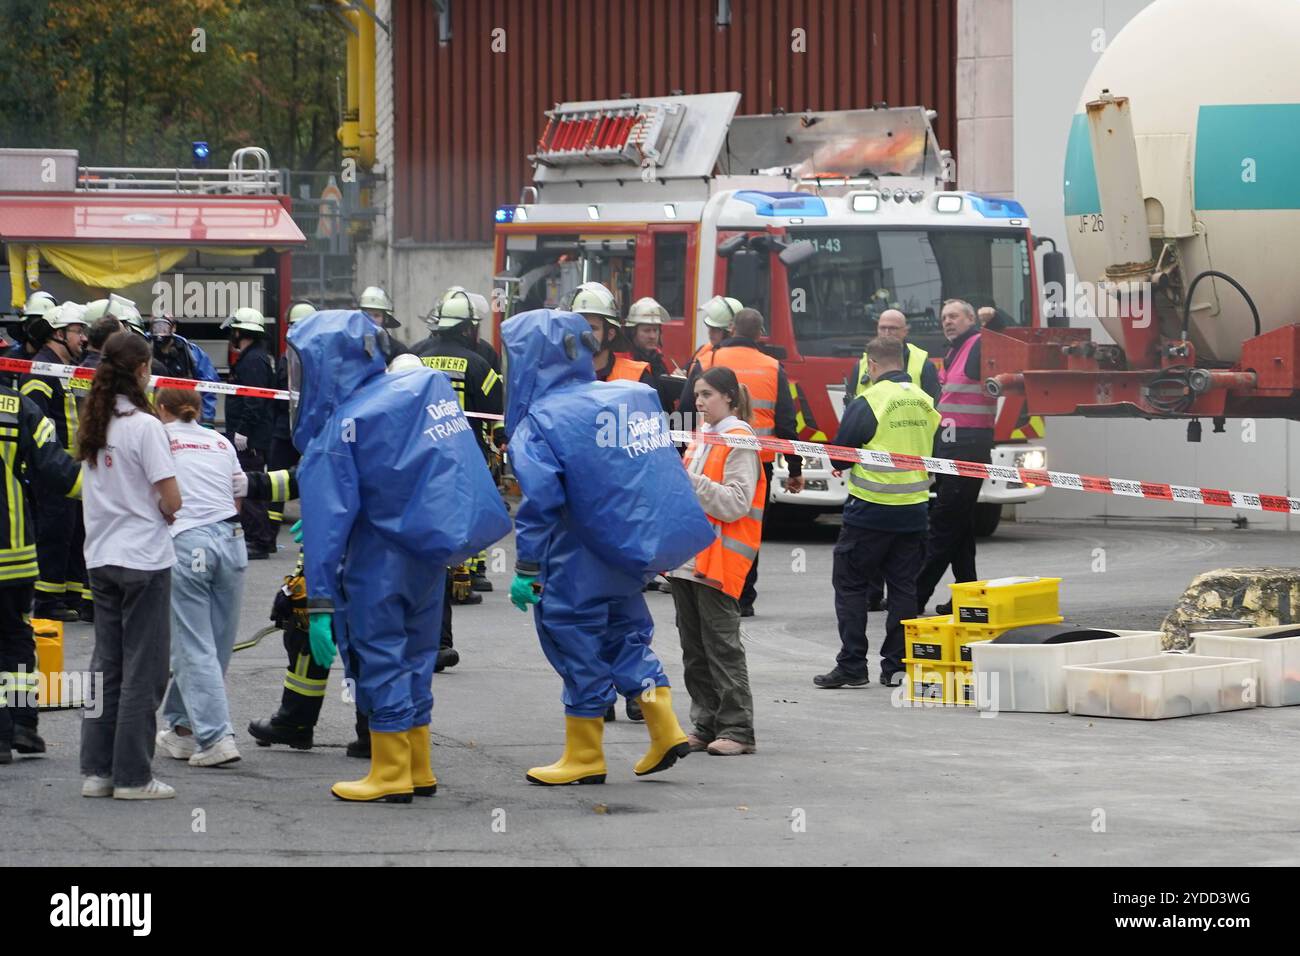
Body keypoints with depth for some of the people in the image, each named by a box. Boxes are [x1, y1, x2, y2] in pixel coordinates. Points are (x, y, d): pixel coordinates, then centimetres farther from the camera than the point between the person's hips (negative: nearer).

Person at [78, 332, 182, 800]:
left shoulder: (92, 426, 7)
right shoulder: (144, 426, -14)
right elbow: (171, 500, -17)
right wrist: (166, 512, 5)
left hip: (101, 559, 7)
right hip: (144, 558, -7)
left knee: (106, 666, 12)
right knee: (143, 670, -1)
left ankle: (97, 770, 13)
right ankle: (133, 775, 0)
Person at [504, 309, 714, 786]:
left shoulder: (540, 422, -15)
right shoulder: (632, 399, 6)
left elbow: (539, 503, -19)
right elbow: (657, 474, 15)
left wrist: (526, 568, -15)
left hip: (576, 567, -7)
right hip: (630, 556, 7)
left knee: (578, 648, 3)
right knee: (627, 636, 20)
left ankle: (584, 755, 11)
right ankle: (665, 729, 13)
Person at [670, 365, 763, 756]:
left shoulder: (740, 441, -8)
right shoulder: (702, 438, 17)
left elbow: (736, 503, -17)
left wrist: (691, 480, -21)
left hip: (719, 559, -9)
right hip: (688, 558, 9)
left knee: (722, 645, -8)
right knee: (693, 649, 9)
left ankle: (737, 730, -5)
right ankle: (705, 726, 14)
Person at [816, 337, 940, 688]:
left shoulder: (868, 403, -14)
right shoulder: (925, 402, 4)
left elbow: (838, 458, -8)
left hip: (871, 510, -5)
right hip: (914, 511, 5)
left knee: (850, 584, 4)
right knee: (903, 587, 11)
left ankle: (852, 665, 0)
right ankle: (897, 665, 11)